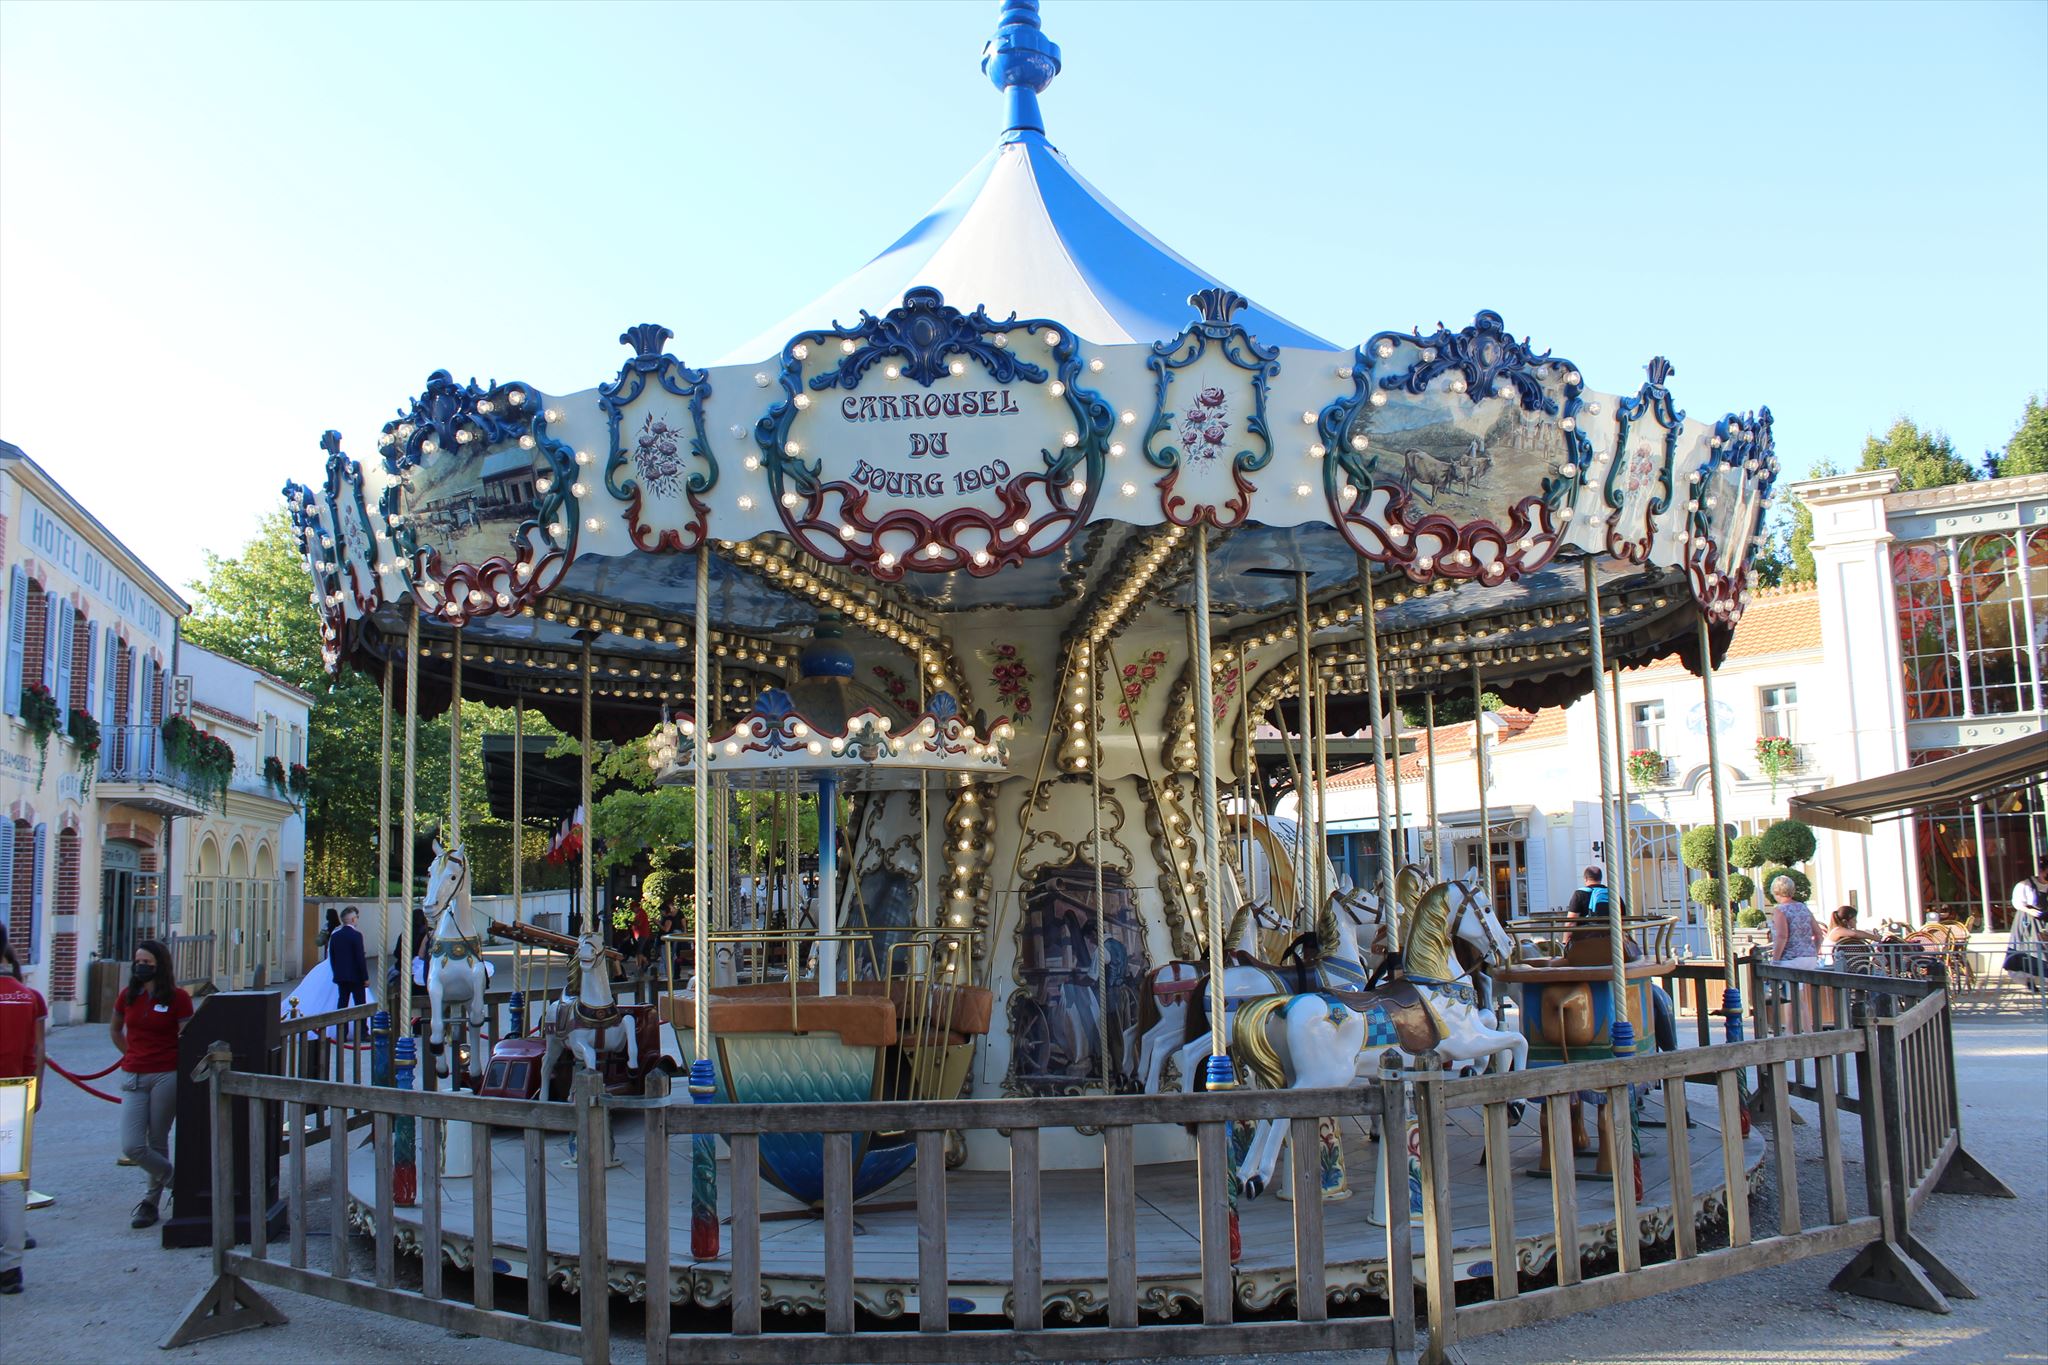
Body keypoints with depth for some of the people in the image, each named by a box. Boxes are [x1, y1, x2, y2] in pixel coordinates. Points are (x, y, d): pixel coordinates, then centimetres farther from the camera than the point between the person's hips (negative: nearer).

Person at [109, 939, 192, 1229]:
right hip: (134, 1078, 4)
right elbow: (114, 1030, 25)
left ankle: (152, 1201, 22)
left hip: (167, 1075, -4)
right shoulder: (127, 996, 8)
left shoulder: (177, 998, -4)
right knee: (131, 1147, -6)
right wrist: (133, 1055, 16)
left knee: (158, 1142, 5)